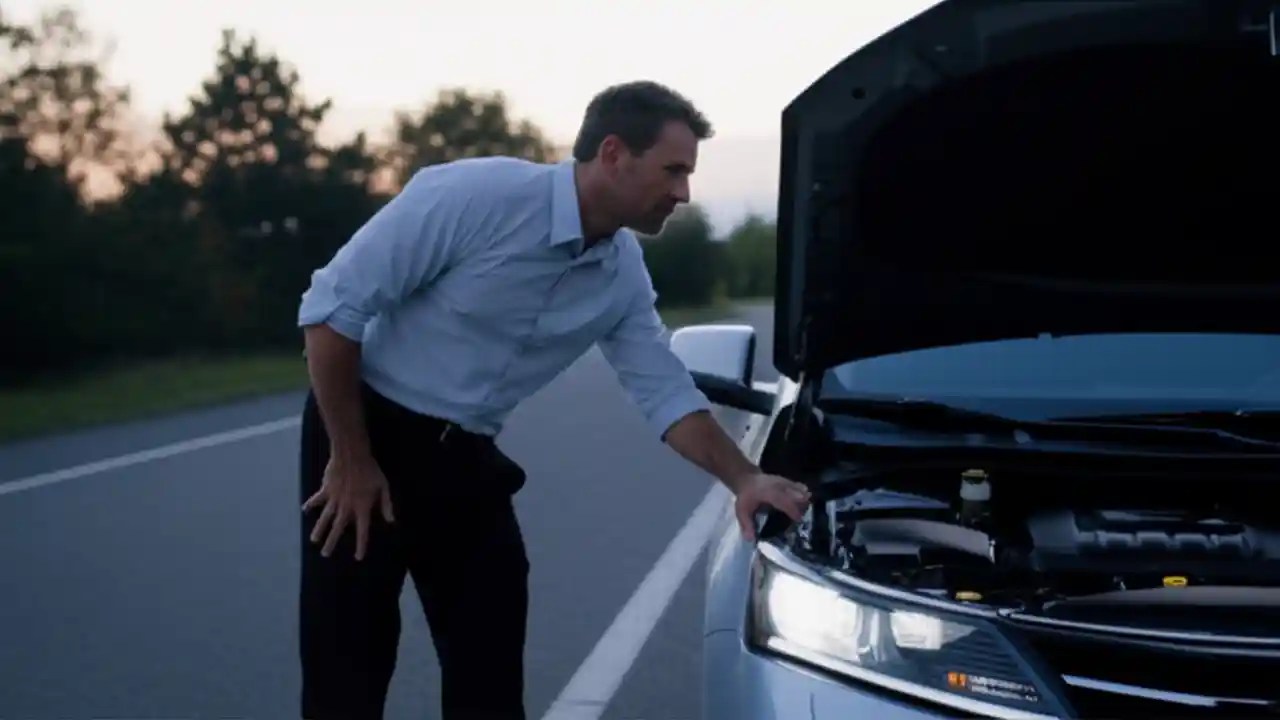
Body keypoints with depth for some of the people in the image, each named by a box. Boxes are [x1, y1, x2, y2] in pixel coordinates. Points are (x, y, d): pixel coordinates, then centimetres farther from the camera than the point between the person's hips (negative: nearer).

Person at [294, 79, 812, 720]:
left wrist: (744, 479, -12)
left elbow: (667, 394, 4)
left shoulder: (624, 276, -2)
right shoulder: (476, 195, -24)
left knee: (490, 667, 6)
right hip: (368, 429, -6)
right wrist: (350, 460, -17)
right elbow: (334, 306, -21)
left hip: (465, 457, 6)